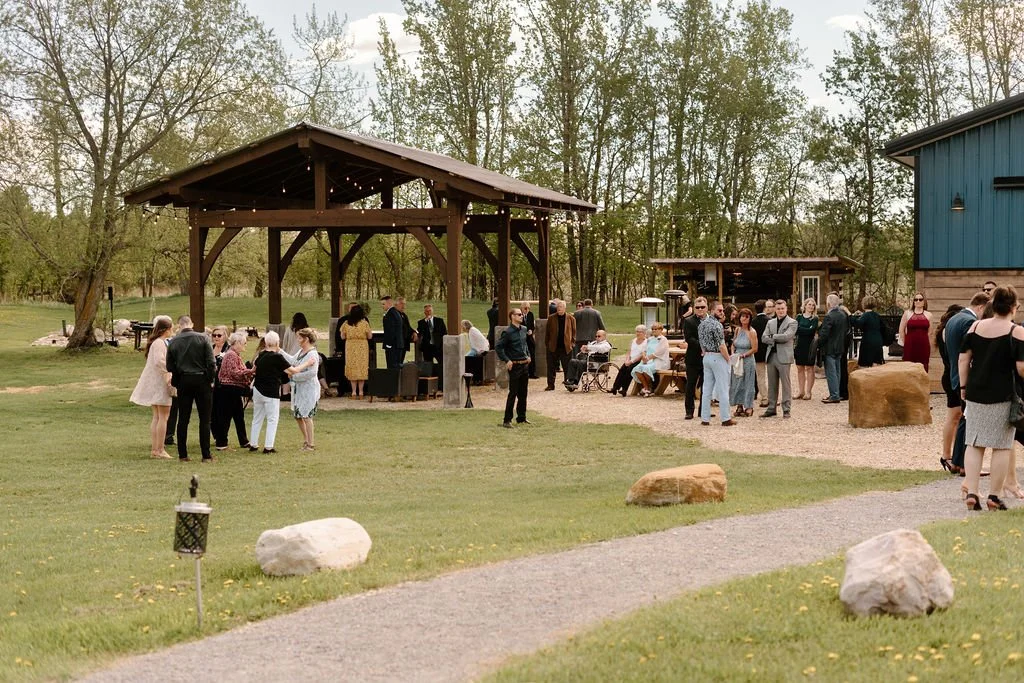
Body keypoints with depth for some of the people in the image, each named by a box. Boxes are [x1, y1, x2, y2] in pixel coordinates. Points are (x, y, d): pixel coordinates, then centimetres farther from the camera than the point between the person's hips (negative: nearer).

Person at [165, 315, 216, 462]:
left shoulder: (173, 342, 1)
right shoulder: (202, 338, -6)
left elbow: (170, 367, 2)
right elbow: (211, 362, -10)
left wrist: (175, 383, 11)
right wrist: (210, 380, 0)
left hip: (183, 381, 2)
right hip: (202, 380, -2)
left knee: (183, 419, 8)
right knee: (204, 419, 1)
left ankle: (182, 454, 10)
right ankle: (206, 455, -1)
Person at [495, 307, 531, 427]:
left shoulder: (523, 330, 10)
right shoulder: (507, 332, -13)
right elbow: (498, 347, -14)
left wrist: (528, 355, 14)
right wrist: (507, 361, -16)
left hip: (525, 365, 7)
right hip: (515, 366, -7)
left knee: (523, 393, 12)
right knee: (513, 394, -6)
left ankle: (521, 418, 22)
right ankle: (507, 420, -2)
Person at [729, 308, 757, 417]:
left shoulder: (752, 332, -9)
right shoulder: (737, 329, 7)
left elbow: (754, 349, -10)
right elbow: (733, 344, 15)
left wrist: (743, 355, -16)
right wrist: (733, 354, -2)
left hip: (748, 360, -5)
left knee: (747, 383, 1)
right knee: (737, 383, 6)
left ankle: (749, 407, 9)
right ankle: (739, 406, 14)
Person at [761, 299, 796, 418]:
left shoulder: (792, 322, 0)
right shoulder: (770, 322, 16)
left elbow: (786, 336, -14)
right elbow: (764, 338, 6)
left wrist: (772, 336, -3)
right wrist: (776, 340, -10)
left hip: (784, 357, -5)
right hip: (771, 355, 5)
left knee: (786, 384, -3)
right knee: (772, 384, 9)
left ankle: (786, 409, 0)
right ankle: (771, 408, 14)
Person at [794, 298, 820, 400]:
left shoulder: (815, 319, 0)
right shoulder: (799, 317, 9)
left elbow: (811, 330, -14)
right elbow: (795, 330, -1)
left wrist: (800, 328, -9)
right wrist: (806, 330, -14)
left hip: (810, 346, -3)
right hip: (800, 345, 3)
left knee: (809, 368, 1)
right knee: (800, 368, 5)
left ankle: (808, 392, 4)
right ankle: (800, 391, 11)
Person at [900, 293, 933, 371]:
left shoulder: (928, 315, 10)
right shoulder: (907, 313, 6)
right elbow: (901, 330, 10)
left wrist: (931, 349, 13)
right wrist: (904, 342, 7)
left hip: (923, 346, 1)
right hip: (910, 346, -1)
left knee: (923, 370, 1)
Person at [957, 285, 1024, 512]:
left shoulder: (975, 327, 4)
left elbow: (963, 359, 4)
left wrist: (963, 386, 12)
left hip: (975, 394, 4)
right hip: (1003, 397, -4)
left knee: (974, 445, 9)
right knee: (1001, 446, 5)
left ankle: (971, 493, 2)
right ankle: (994, 496, 7)